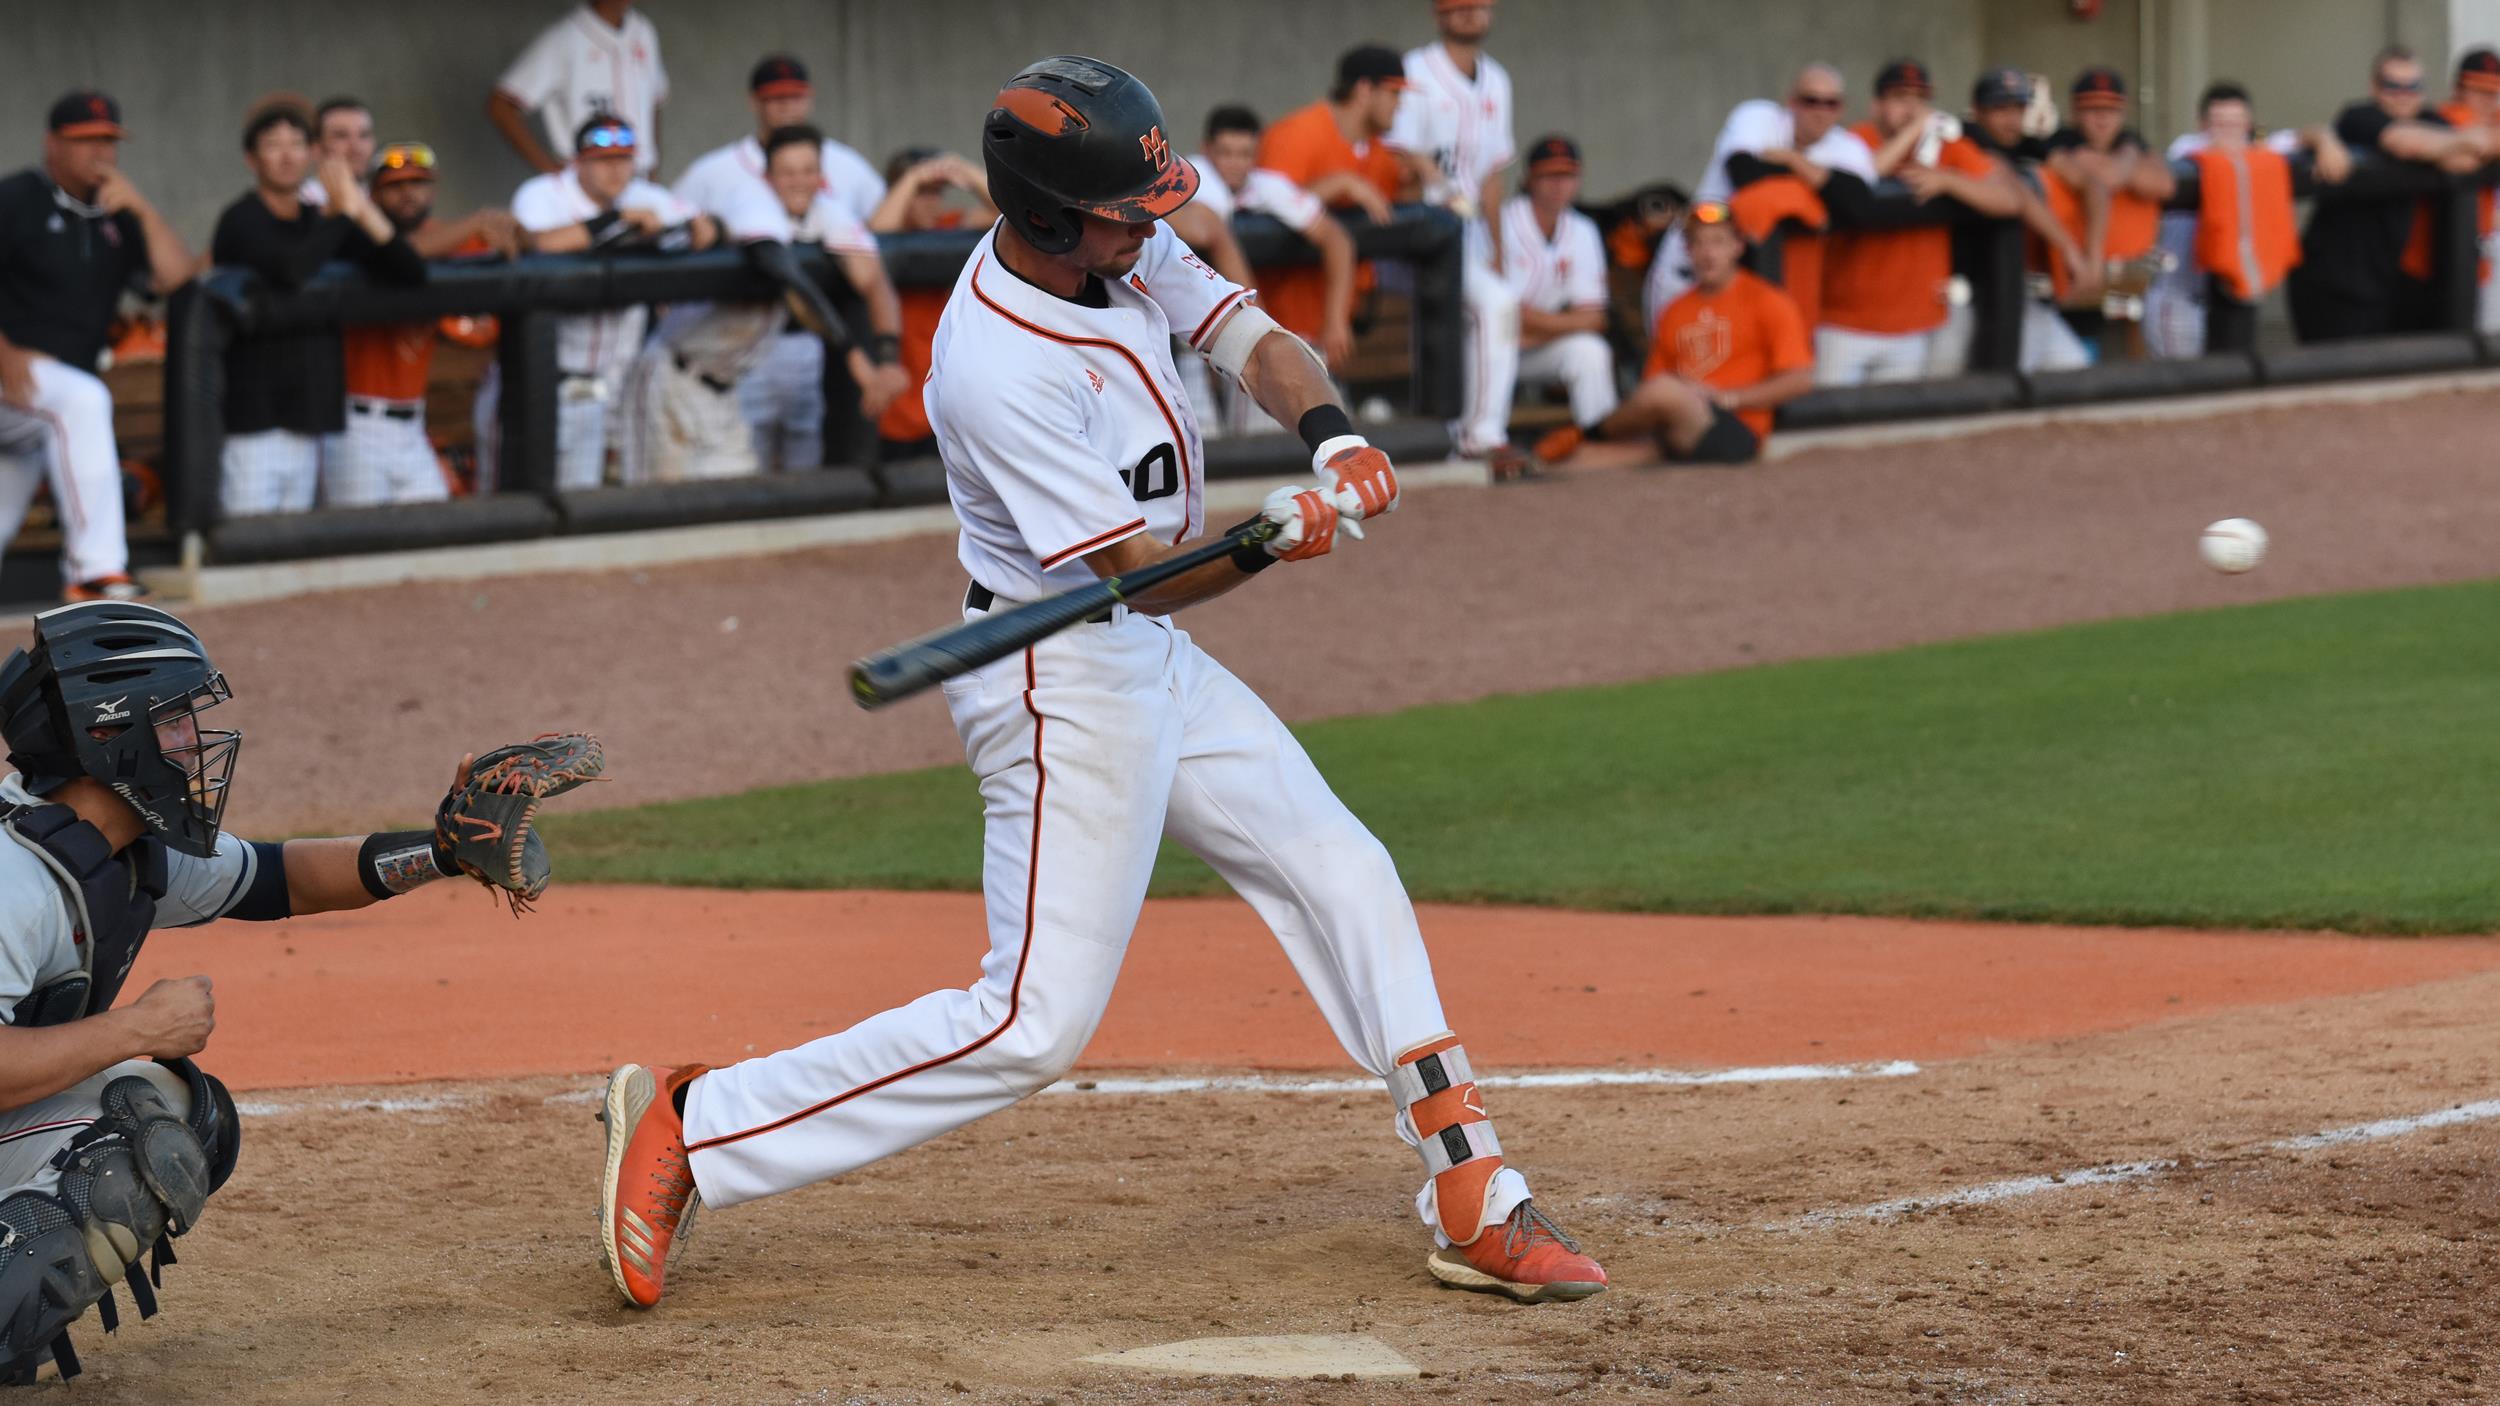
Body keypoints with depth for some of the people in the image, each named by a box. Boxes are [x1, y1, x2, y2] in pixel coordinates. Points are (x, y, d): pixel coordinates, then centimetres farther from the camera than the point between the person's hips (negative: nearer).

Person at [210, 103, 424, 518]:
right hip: (254, 419, -7)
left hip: (306, 419, 7)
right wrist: (342, 213, -15)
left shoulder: (319, 221, 14)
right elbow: (290, 270, -27)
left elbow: (411, 274, 8)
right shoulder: (242, 220, -6)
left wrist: (365, 212, -7)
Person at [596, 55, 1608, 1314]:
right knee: (1034, 1022, -12)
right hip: (1062, 684, -9)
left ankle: (1474, 1204, 16)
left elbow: (1257, 342, 3)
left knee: (1343, 877, 10)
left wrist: (1333, 433, -18)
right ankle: (686, 1128, -7)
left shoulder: (1128, 254, -3)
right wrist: (1272, 542, -42)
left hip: (1148, 660, 10)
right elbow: (1138, 572, -26)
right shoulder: (997, 368, -28)